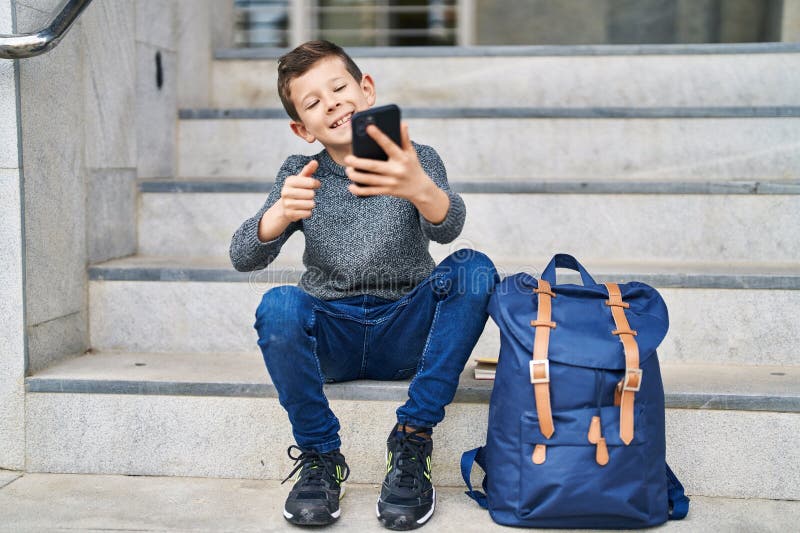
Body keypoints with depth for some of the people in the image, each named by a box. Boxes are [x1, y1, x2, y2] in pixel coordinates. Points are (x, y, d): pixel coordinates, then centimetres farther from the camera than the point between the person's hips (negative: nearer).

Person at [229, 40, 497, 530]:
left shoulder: (418, 162, 0)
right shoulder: (300, 174, 3)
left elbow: (448, 227, -23)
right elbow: (244, 258, -10)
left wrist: (420, 189, -49)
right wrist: (280, 213, -34)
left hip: (406, 334, 0)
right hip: (331, 339, 0)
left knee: (473, 270, -26)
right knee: (279, 305, -31)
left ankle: (413, 439, -20)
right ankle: (320, 455, -12)